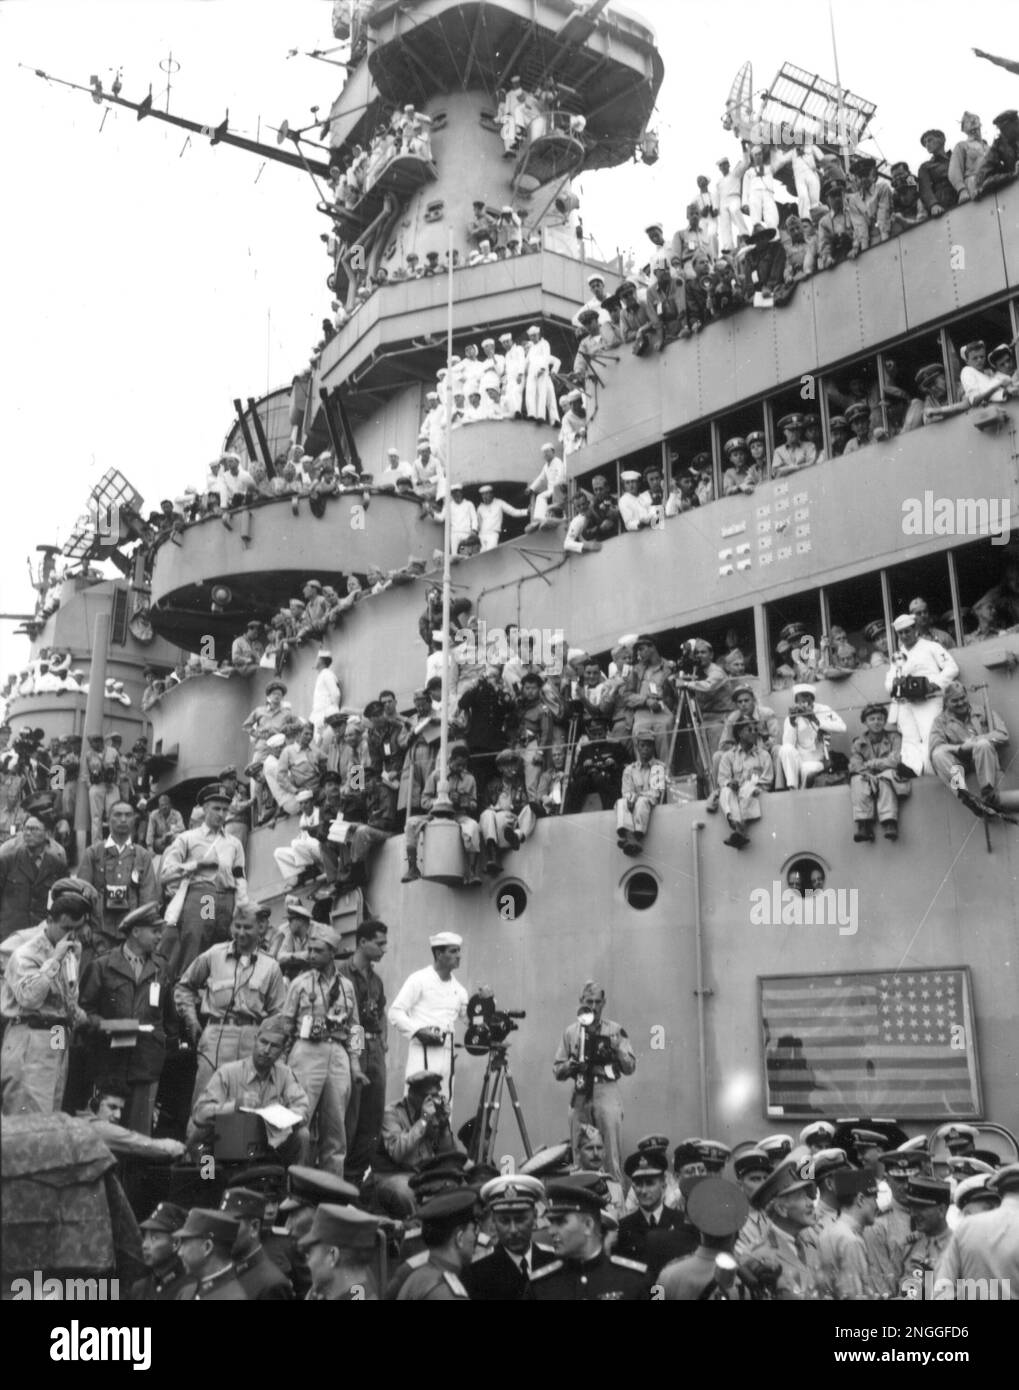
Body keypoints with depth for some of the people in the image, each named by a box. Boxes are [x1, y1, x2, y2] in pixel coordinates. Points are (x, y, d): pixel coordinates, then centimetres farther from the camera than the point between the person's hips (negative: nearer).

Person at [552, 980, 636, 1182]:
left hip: (607, 1092, -2)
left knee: (612, 1154, -9)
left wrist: (617, 1049, -10)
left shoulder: (615, 1031, 8)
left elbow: (630, 1068, 6)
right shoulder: (571, 1032, 13)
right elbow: (557, 1071, 12)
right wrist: (572, 1064, -8)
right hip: (580, 1095, 2)